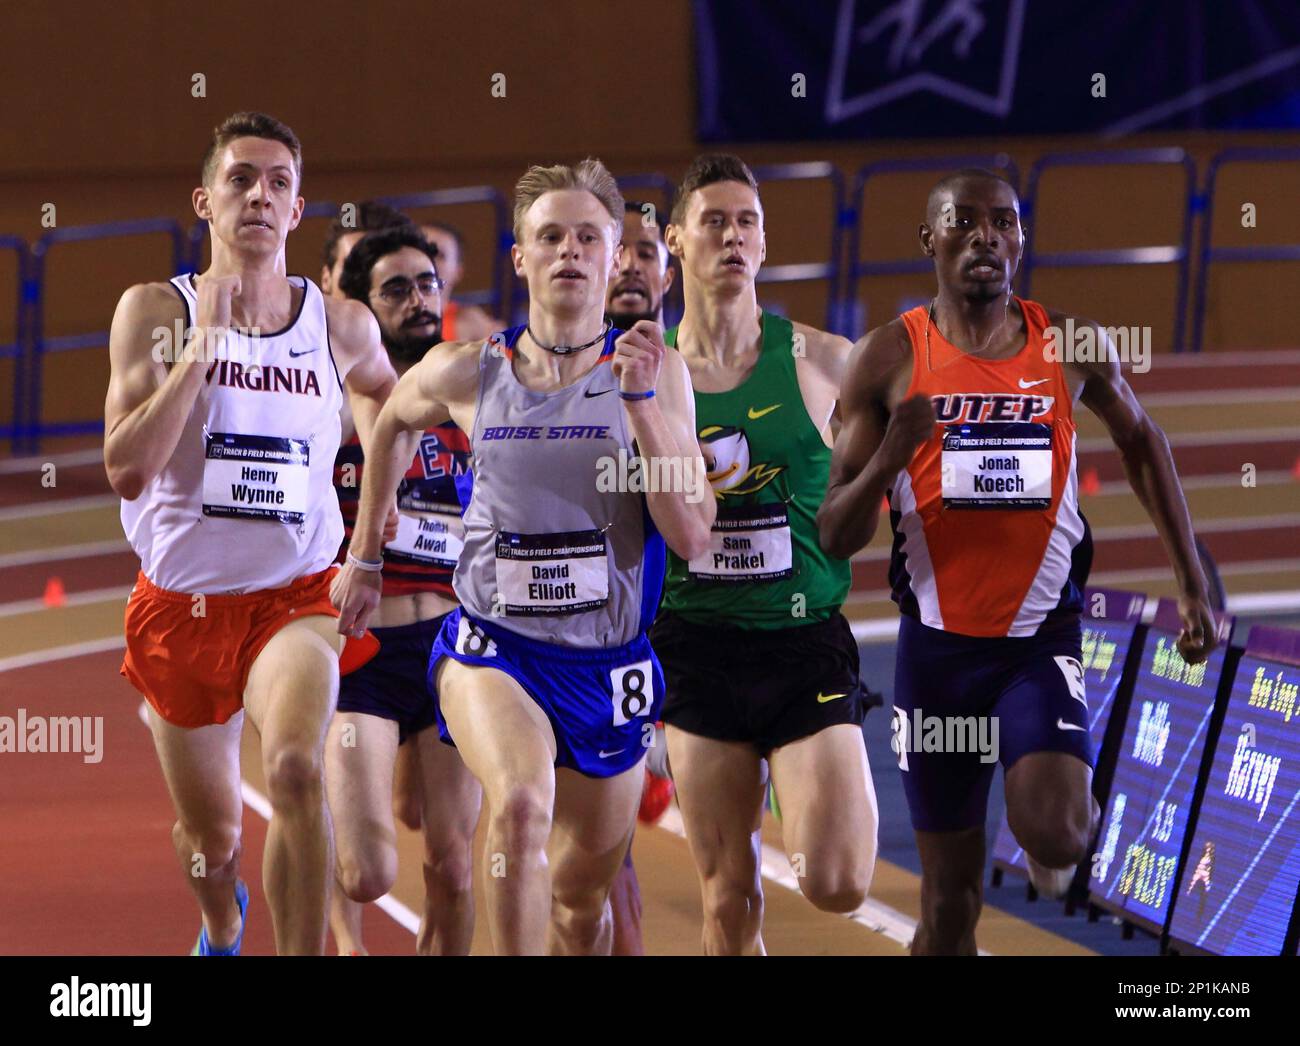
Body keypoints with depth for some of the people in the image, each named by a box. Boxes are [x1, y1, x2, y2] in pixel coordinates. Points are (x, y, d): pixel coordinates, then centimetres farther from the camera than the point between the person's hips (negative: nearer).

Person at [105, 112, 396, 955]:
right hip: (182, 600, 1)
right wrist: (202, 346, -19)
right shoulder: (155, 310, -5)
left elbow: (381, 390, 26)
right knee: (211, 834, 16)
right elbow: (126, 469, -17)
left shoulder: (343, 327, 1)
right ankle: (222, 932, 52)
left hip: (295, 598, 0)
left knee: (296, 768, -32)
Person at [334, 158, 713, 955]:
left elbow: (691, 537, -13)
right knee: (522, 804, -33)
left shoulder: (655, 372, -5)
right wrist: (364, 558, 26)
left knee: (584, 897, 13)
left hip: (608, 666, 1)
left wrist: (639, 400, -20)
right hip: (492, 649, -1)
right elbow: (393, 424, 22)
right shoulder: (466, 375, -2)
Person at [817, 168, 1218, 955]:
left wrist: (1193, 585, 15)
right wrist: (887, 460, -26)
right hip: (939, 646, 0)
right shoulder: (889, 359, -6)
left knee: (1052, 834, -23)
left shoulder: (1072, 346, -2)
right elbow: (835, 537, -6)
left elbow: (1141, 443, 17)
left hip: (1043, 637, 0)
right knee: (952, 899, 6)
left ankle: (1078, 811, 14)